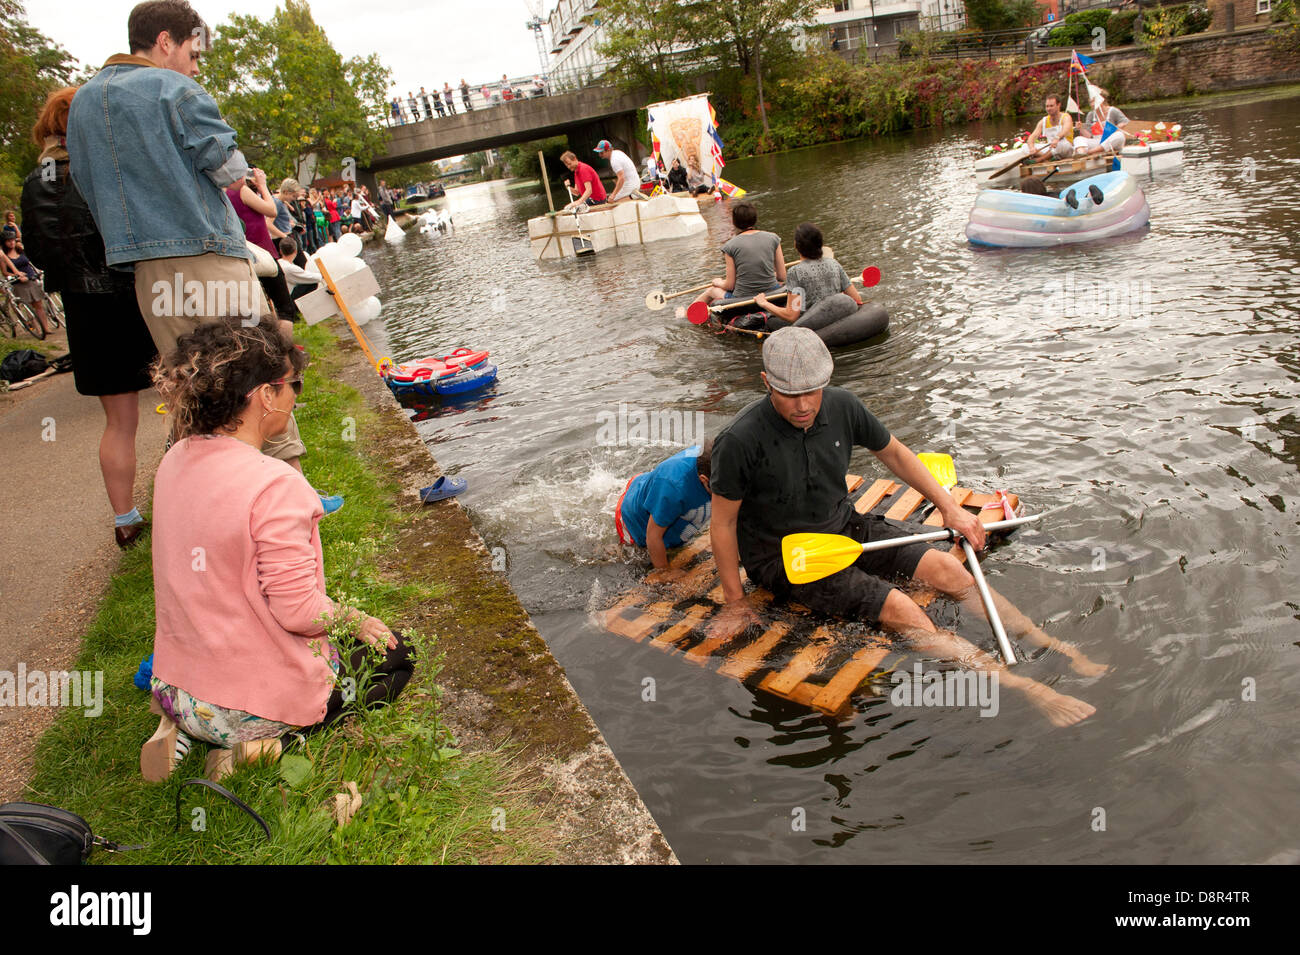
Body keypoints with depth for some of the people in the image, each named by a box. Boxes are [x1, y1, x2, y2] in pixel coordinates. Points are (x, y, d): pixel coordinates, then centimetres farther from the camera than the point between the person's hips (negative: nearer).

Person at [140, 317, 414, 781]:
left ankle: (184, 730, 12)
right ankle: (260, 745, -3)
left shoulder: (175, 461, -1)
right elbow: (298, 608, -24)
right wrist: (356, 620, -5)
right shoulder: (275, 485, -27)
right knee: (393, 653, 15)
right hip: (257, 699, -7)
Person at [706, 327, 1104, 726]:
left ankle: (1054, 648, 1)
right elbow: (723, 523, -15)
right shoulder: (740, 441, -25)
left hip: (843, 527, 6)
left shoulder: (841, 406, -9)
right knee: (897, 608, -21)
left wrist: (949, 506, 7)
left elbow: (894, 453, 9)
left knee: (945, 568, -8)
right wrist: (735, 603, -10)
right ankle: (1023, 687, -23)